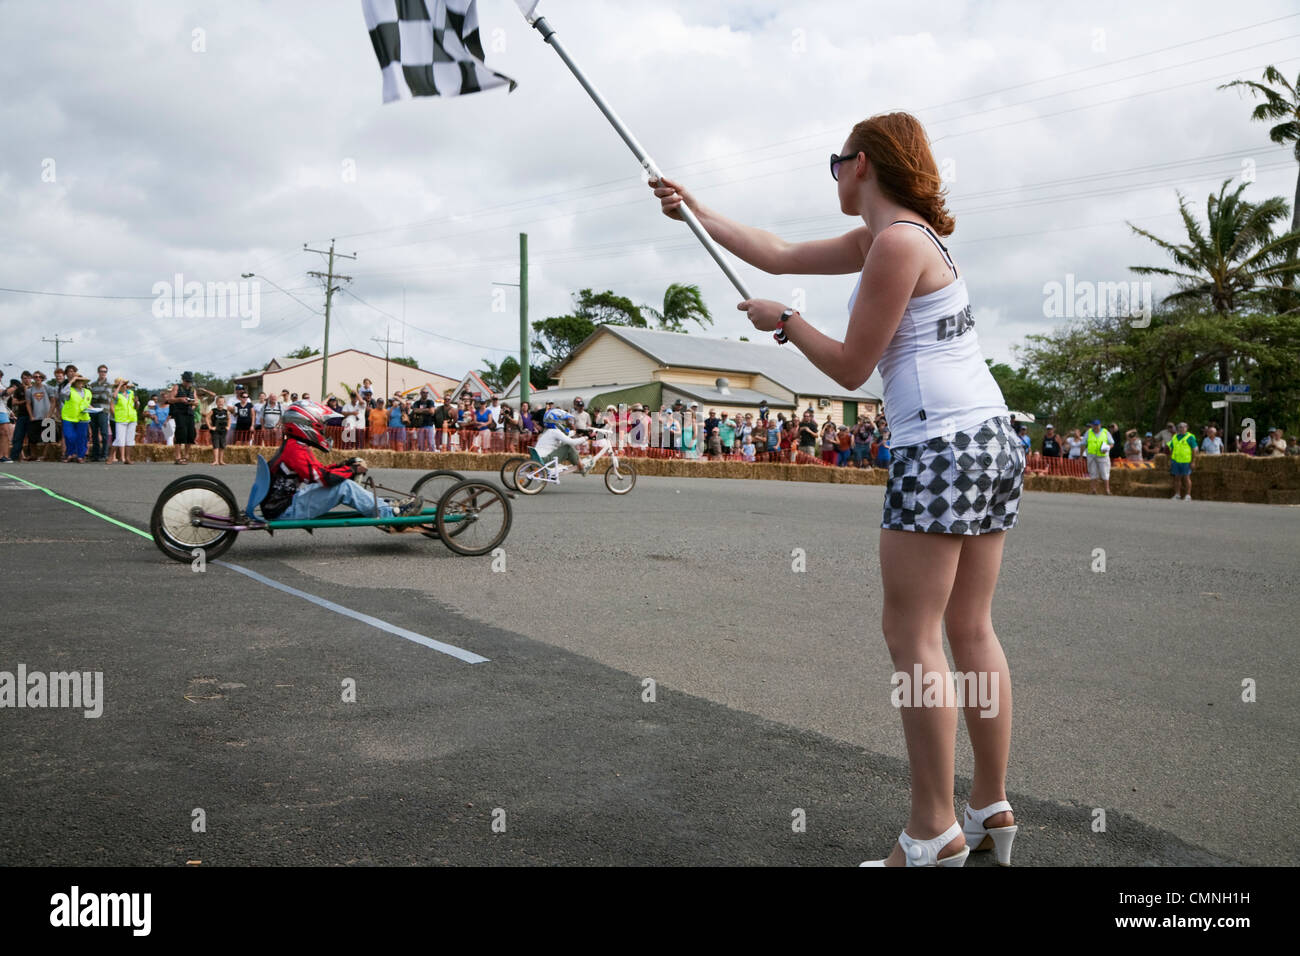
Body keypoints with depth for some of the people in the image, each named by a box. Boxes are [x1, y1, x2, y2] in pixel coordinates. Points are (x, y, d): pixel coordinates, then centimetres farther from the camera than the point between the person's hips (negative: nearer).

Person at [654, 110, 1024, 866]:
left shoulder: (897, 243, -9)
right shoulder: (884, 237, 20)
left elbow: (851, 367, -7)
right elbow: (780, 255, 26)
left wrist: (784, 323, 7)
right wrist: (695, 209, 31)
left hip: (941, 447, -10)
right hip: (994, 439, 10)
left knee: (913, 636, -6)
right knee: (970, 631, 11)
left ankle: (934, 833, 0)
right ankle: (993, 809, 18)